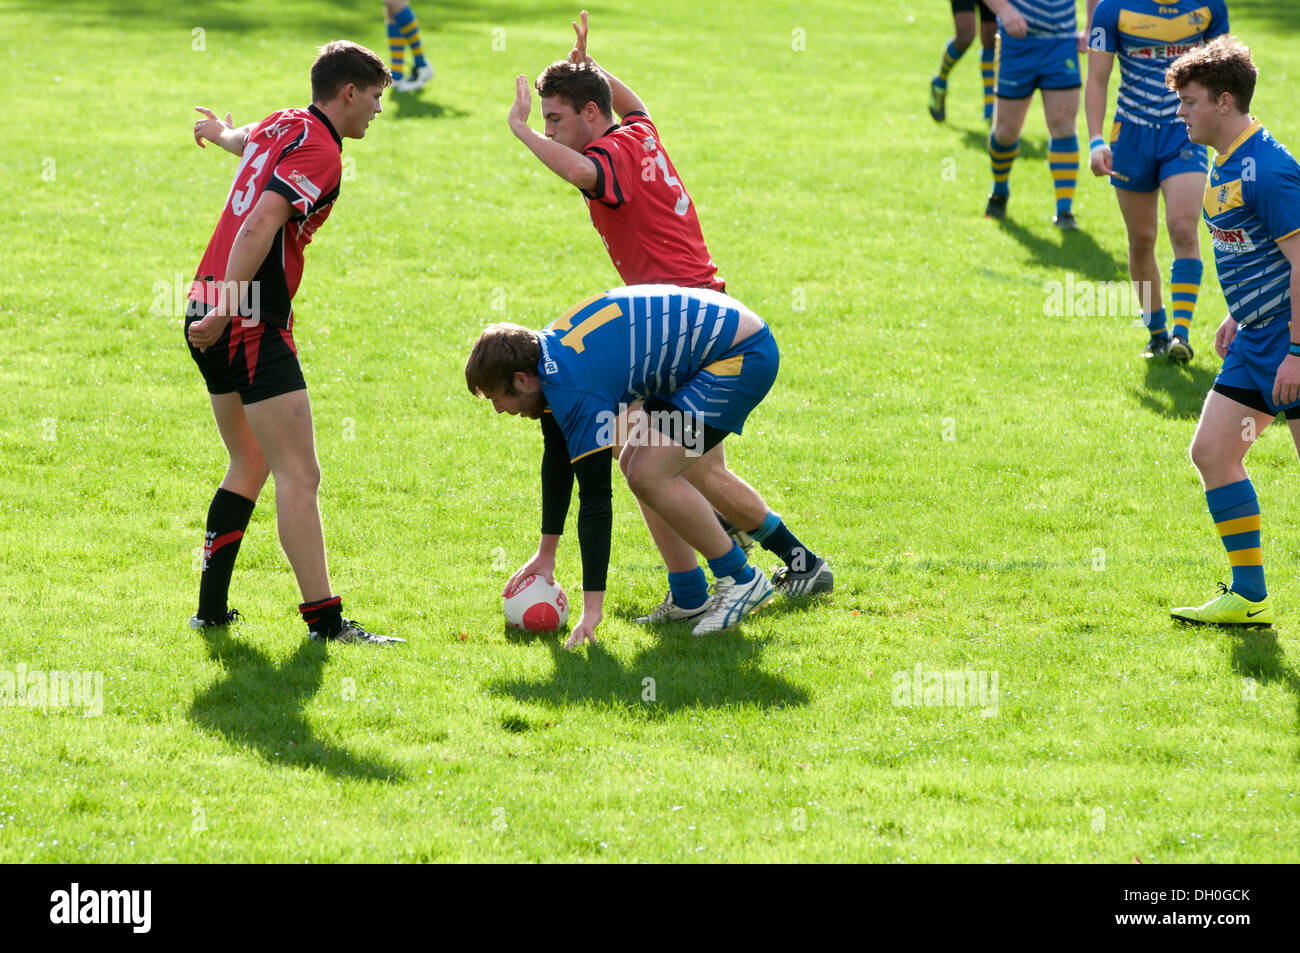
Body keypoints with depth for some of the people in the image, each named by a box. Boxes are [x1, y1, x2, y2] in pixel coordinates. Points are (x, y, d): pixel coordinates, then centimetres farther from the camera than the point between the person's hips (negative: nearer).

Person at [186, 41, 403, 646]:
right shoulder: (319, 152, -13)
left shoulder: (280, 127, 16)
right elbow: (261, 223, -26)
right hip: (253, 324, -10)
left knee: (251, 465, 21)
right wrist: (227, 308, -30)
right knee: (299, 473, -11)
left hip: (212, 315, 10)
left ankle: (211, 609, 24)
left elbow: (244, 142, 42)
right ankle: (325, 622, -15)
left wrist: (222, 132, 66)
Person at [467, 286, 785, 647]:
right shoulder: (546, 347, 6)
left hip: (742, 357, -10)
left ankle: (743, 581, -3)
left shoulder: (575, 391, -23)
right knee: (635, 464, 10)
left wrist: (592, 607, -20)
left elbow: (595, 498, -23)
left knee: (649, 476, -16)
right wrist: (546, 553, 25)